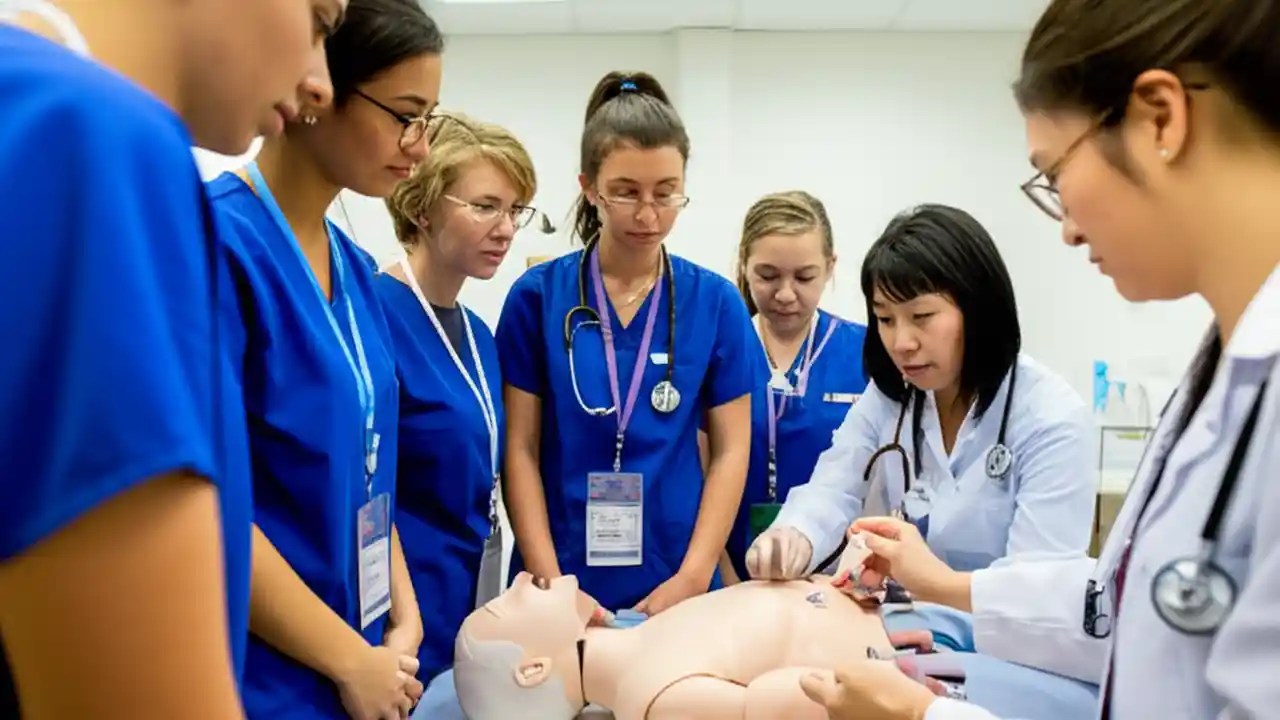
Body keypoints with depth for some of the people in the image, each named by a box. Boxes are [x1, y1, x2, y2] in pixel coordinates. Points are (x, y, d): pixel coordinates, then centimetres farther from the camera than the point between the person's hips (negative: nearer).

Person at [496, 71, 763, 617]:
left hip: (675, 584, 1)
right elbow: (520, 449, -3)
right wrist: (549, 581, -10)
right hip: (564, 580, 0)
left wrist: (692, 578, -8)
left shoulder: (716, 303, -2)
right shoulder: (536, 295, -4)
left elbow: (730, 450, 0)